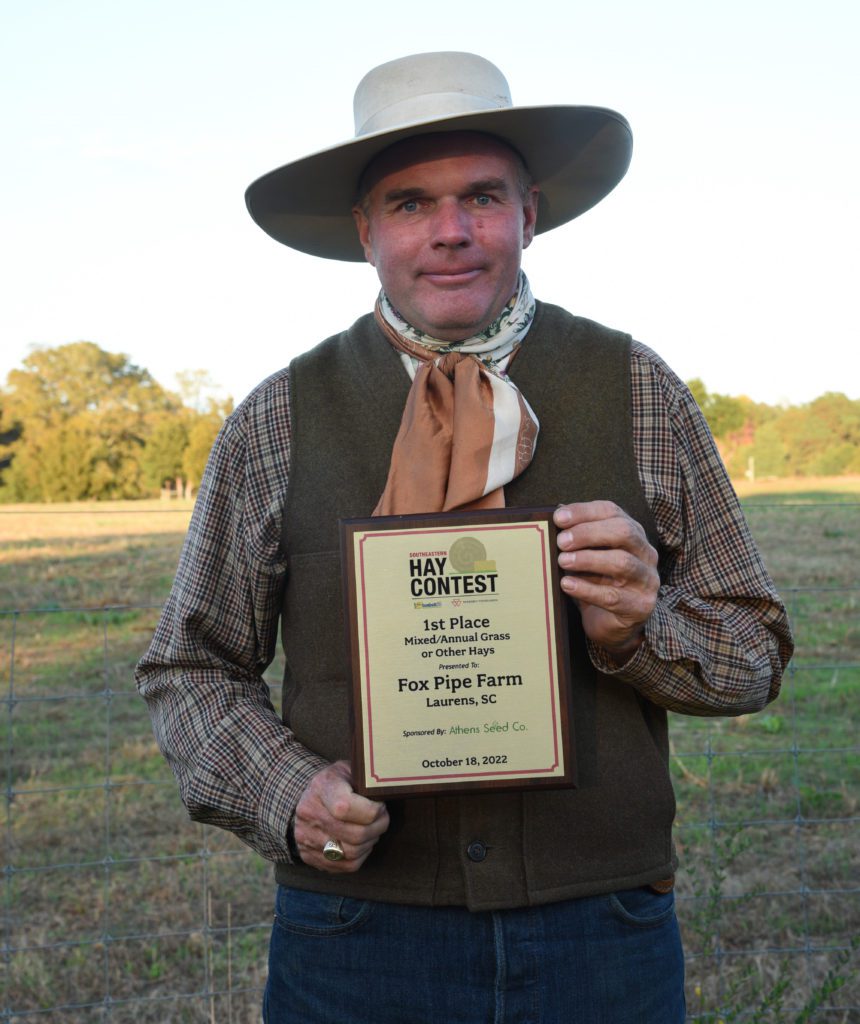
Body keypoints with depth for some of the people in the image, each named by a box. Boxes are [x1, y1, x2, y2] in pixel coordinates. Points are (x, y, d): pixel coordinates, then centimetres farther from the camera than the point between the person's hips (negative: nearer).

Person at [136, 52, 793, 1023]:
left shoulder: (637, 391, -1)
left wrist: (639, 629, -17)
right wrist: (287, 796, -13)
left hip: (604, 937, 1)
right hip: (358, 936, 0)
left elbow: (755, 649, 3)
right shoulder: (277, 423, -2)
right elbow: (188, 671, 4)